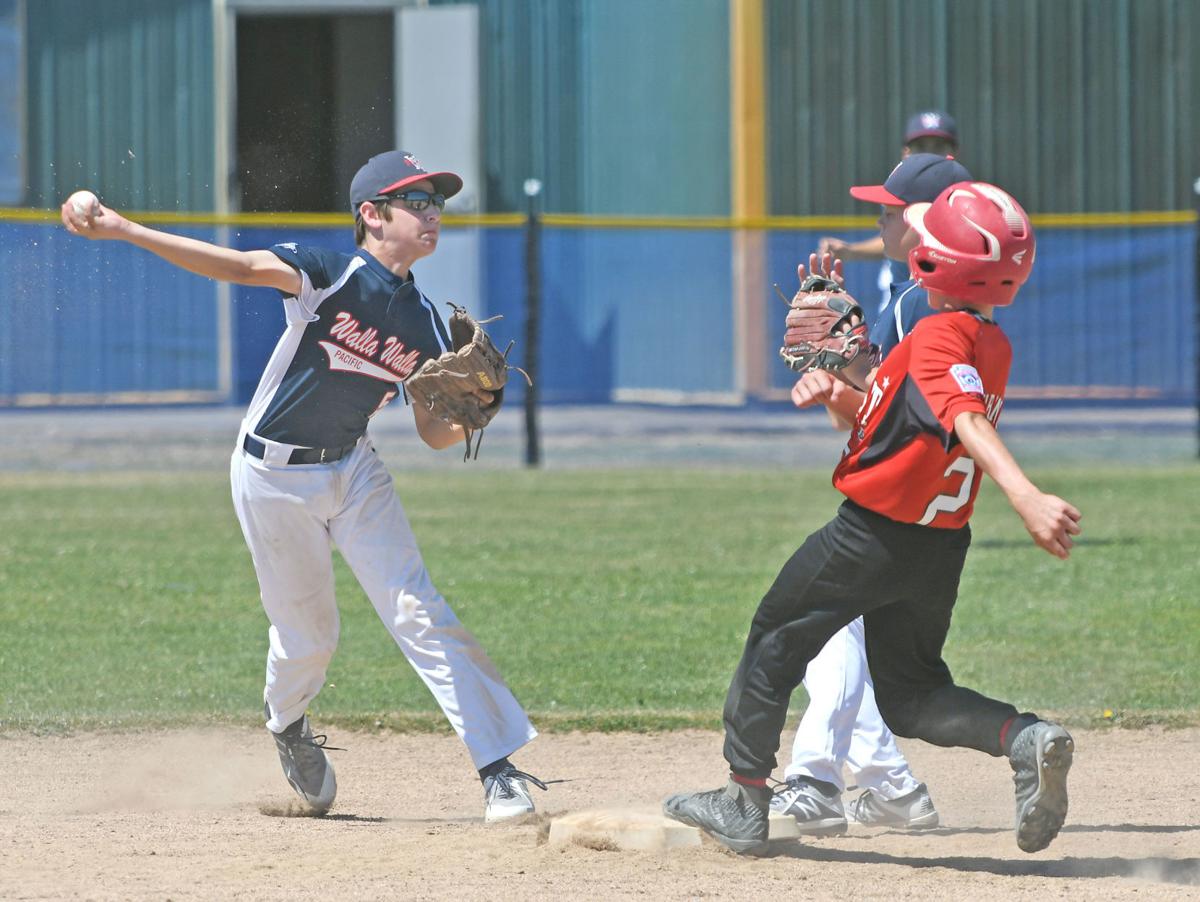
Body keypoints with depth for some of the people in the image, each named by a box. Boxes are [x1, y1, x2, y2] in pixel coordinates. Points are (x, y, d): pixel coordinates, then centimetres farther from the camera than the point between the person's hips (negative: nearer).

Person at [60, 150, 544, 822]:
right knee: (307, 633, 5)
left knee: (419, 612, -7)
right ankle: (288, 728, 40)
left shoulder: (424, 322, 0)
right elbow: (239, 267, -29)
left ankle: (500, 767, -8)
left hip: (354, 470, 4)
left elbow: (433, 431, 3)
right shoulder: (331, 275, -17)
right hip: (273, 478, -4)